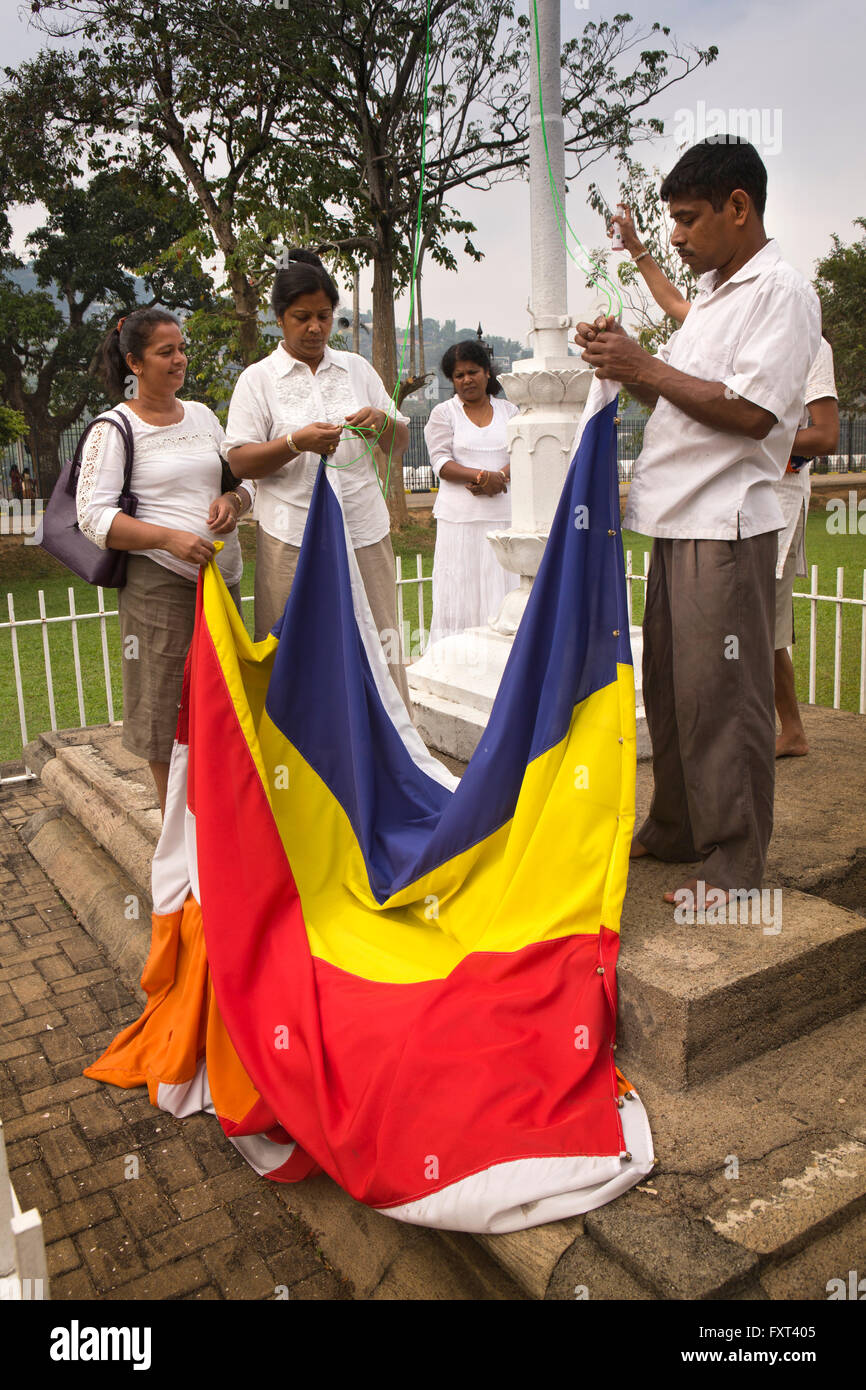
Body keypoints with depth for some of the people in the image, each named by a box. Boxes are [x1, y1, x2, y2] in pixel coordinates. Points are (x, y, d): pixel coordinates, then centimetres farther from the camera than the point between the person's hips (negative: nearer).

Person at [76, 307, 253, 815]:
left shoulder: (202, 415, 14)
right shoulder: (114, 429, -4)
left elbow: (244, 480, 19)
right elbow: (94, 516, -11)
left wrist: (233, 500, -6)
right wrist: (169, 537, -23)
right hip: (158, 583, -6)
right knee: (168, 702, -1)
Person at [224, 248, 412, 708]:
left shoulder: (357, 369, 14)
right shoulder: (257, 380, 5)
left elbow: (402, 443, 17)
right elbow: (239, 462, -3)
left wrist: (382, 423, -6)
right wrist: (296, 442, -18)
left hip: (364, 532, 3)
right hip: (293, 538, -3)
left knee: (375, 648, 5)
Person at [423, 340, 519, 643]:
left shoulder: (508, 410, 16)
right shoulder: (443, 413, 8)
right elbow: (441, 464, -4)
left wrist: (498, 476, -15)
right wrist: (481, 475, -19)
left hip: (504, 513, 2)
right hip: (461, 516, -2)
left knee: (504, 587, 0)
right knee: (460, 587, -5)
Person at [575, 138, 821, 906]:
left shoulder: (782, 290, -7)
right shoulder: (712, 291, 20)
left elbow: (751, 410, -18)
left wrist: (646, 365, -12)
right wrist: (623, 359, 7)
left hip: (727, 525, -9)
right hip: (678, 521, 9)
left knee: (721, 696, -5)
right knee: (669, 687, 13)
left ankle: (735, 865, 6)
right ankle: (676, 829, 26)